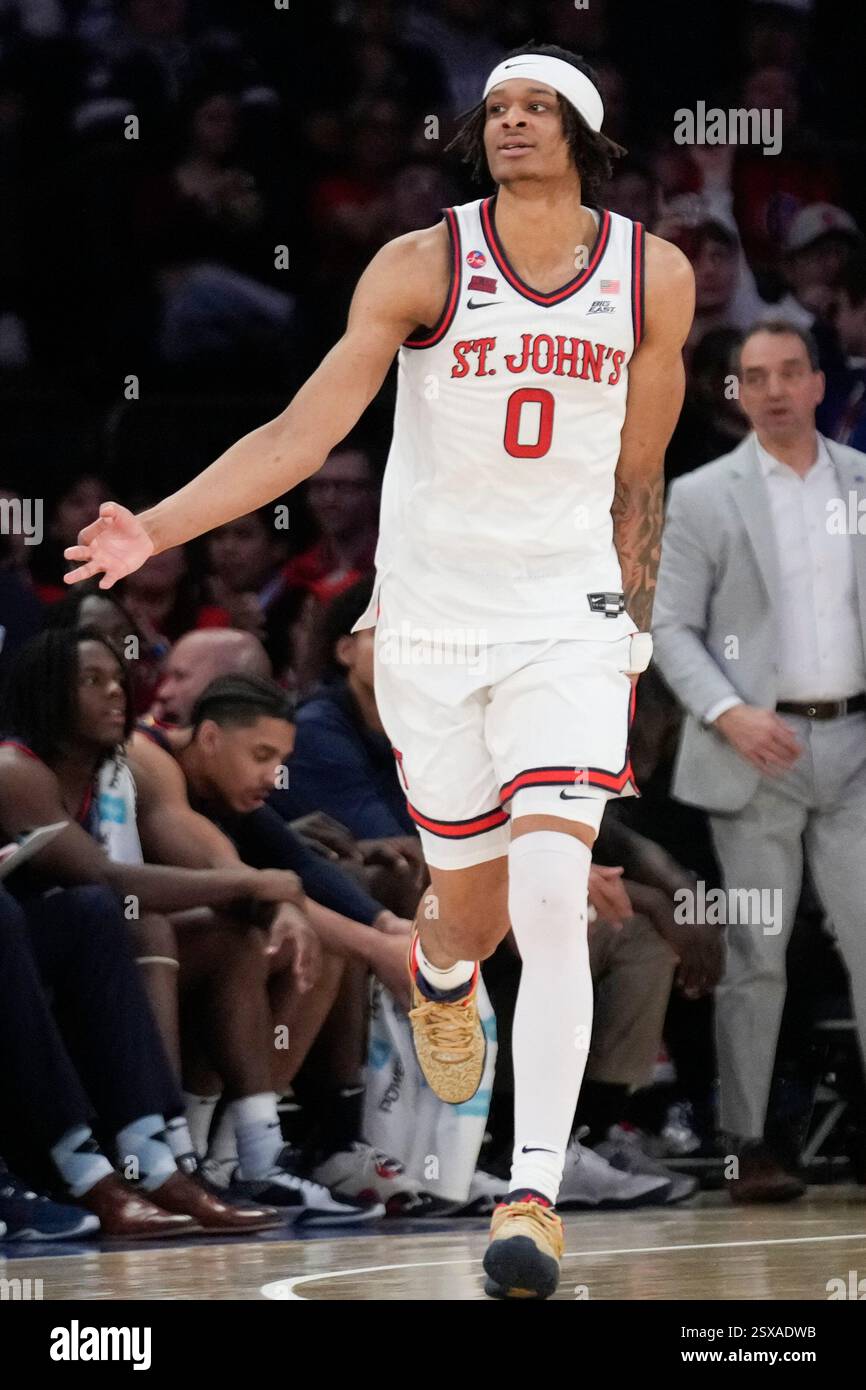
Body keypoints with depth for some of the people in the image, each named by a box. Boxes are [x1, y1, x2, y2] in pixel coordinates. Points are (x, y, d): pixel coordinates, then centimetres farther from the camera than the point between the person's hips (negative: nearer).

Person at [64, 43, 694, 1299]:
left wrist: (631, 633, 14)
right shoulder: (421, 268, -6)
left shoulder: (655, 278, -1)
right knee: (472, 905, 13)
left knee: (552, 904, -17)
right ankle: (440, 976, 53)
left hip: (570, 625, 0)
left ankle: (535, 1197, -19)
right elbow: (300, 436, -9)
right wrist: (159, 528, -20)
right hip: (431, 618, 0)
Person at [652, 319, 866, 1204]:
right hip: (758, 752, -2)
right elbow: (671, 628, -2)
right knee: (755, 954, 1)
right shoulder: (702, 498, 1)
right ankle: (745, 1145, 7)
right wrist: (729, 714, -16)